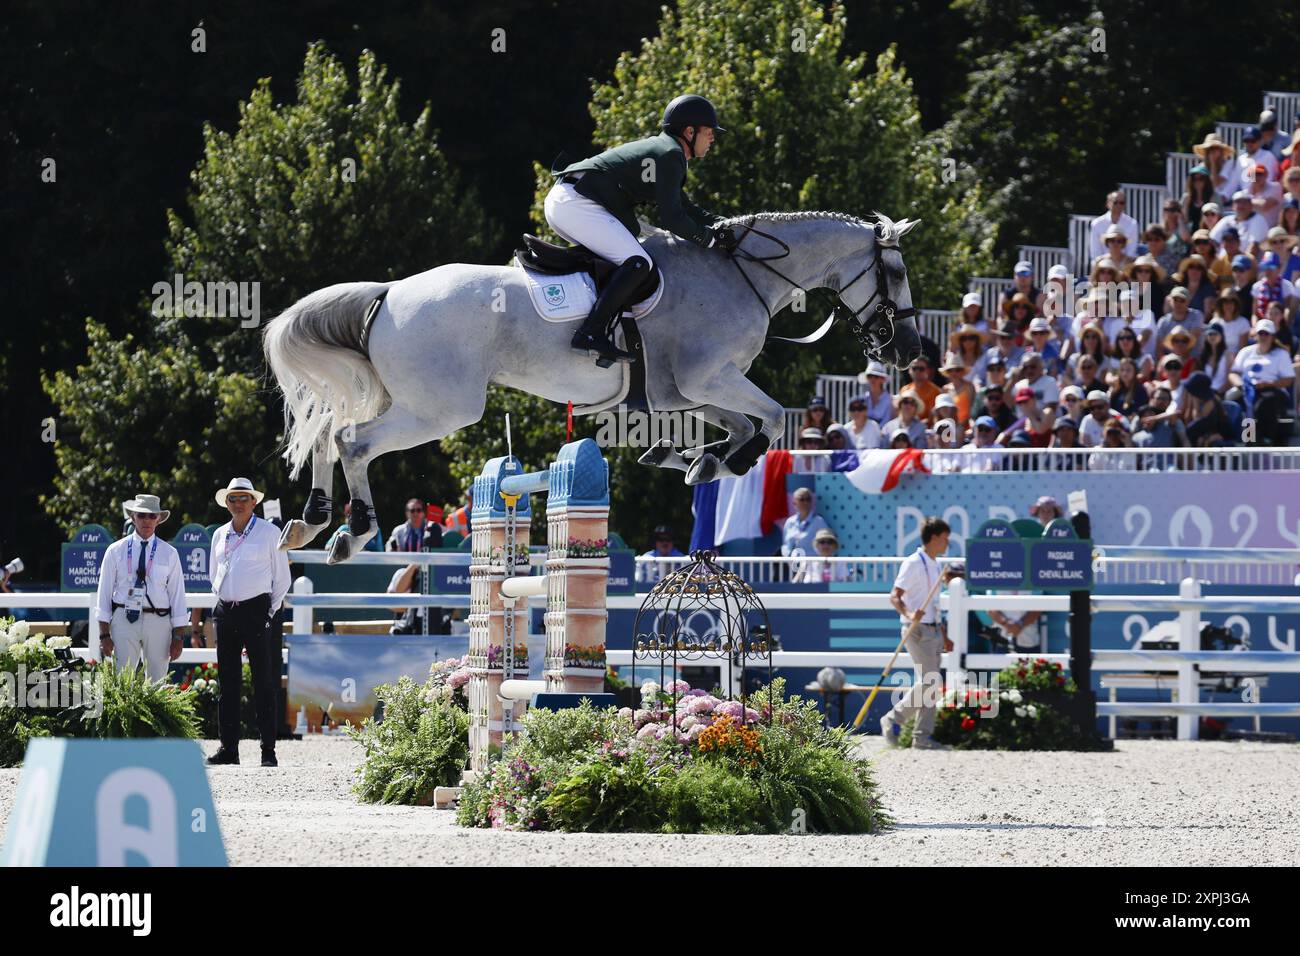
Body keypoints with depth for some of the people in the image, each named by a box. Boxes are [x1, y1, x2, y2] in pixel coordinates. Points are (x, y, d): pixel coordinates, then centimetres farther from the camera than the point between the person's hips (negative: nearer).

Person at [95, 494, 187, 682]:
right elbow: (104, 594, 5)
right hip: (124, 622, -1)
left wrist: (178, 638, 2)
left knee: (157, 683, 2)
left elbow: (178, 596, 7)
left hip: (158, 623, 1)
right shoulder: (115, 551, 5)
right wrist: (104, 635, -1)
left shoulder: (169, 554, 7)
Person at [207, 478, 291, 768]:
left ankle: (269, 751, -6)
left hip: (257, 610, -5)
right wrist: (224, 600, 14)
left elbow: (282, 577, 4)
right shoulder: (220, 535, 13)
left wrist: (270, 611, 0)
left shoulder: (269, 532, 1)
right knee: (228, 682, 4)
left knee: (264, 683, -6)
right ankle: (228, 747, 6)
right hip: (226, 613, 5)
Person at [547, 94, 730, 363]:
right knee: (638, 263, -20)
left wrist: (720, 225, 15)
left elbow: (683, 206, 29)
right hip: (577, 206, -11)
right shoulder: (671, 156, -7)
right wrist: (709, 238, 0)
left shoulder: (658, 147, 25)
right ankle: (591, 333, -28)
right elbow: (671, 218, -13)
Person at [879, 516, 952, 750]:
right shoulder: (913, 563, -11)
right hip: (917, 631, -9)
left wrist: (944, 635, 23)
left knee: (931, 685, 6)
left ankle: (923, 737, 8)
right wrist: (909, 614, -35)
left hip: (933, 629, 9)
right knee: (927, 681, -15)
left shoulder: (935, 566, 17)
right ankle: (893, 719, -3)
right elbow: (895, 595, -17)